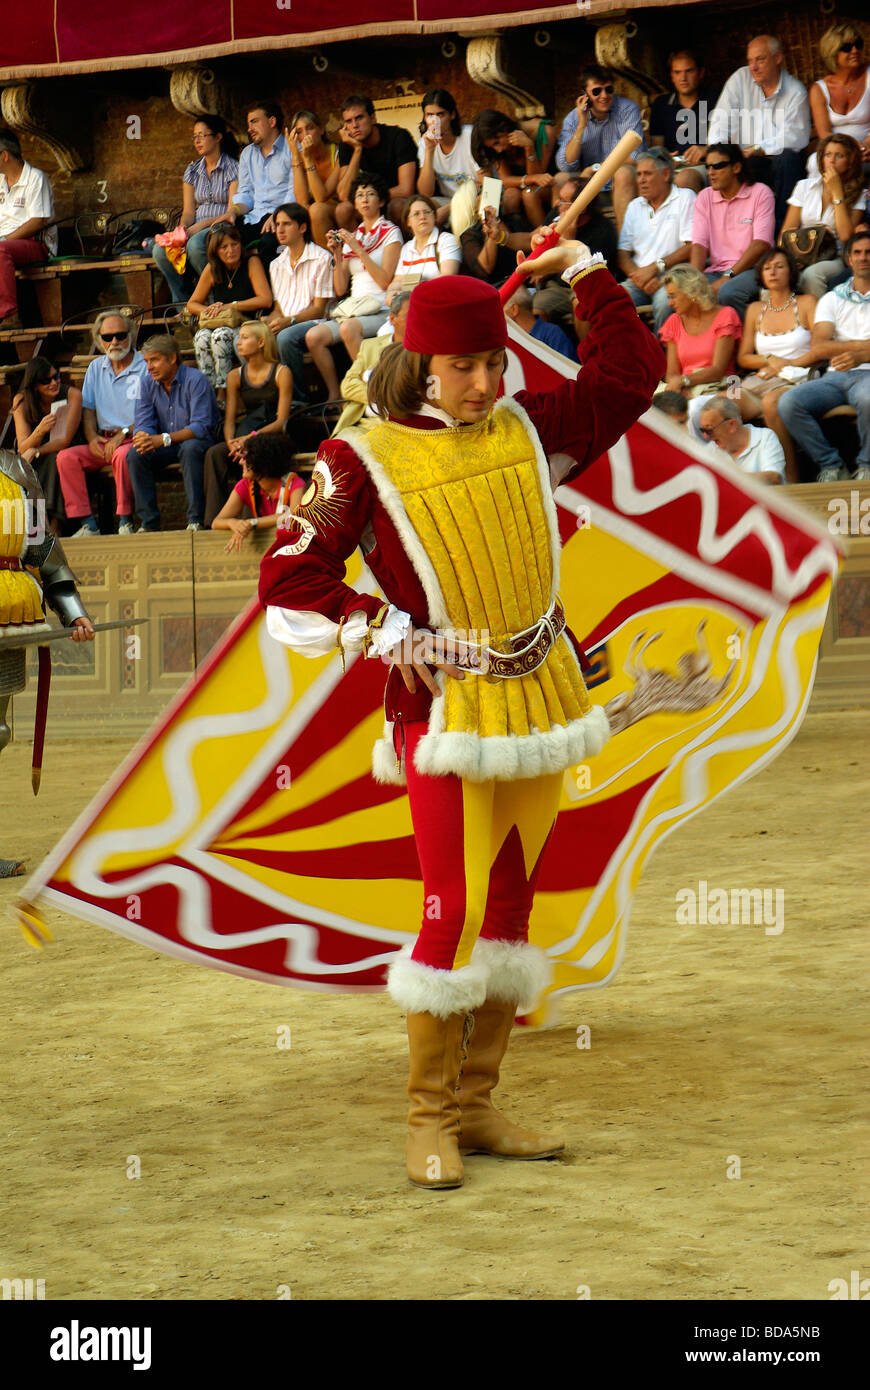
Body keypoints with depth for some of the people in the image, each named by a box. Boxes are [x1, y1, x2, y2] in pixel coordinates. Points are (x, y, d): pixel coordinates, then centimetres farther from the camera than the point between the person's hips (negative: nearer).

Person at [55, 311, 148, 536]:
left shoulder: (145, 367, -3)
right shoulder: (96, 368, 16)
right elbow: (88, 409, 17)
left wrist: (124, 434, -20)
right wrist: (92, 438, -2)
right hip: (103, 441, 6)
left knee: (122, 455, -38)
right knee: (66, 457, -18)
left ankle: (125, 521, -27)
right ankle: (87, 523, -20)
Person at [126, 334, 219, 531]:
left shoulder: (195, 380, -16)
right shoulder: (148, 384, 2)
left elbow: (201, 426, -24)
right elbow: (142, 424, -1)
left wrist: (163, 439, -35)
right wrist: (144, 438, -27)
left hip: (198, 441, -5)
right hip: (166, 448, 5)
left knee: (190, 448, -38)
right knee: (135, 454, -23)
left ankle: (196, 519, -35)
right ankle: (148, 521, -19)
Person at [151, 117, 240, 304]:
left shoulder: (233, 169, -1)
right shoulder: (192, 170, 17)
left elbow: (232, 213, -9)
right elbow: (189, 211, 12)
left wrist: (203, 225, -20)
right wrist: (182, 229, -11)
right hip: (196, 230, 6)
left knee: (195, 245, -39)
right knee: (161, 251, -25)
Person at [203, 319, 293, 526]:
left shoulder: (281, 373, -3)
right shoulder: (235, 376, 12)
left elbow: (282, 421, -10)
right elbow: (229, 420, 6)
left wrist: (250, 438, -23)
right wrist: (232, 443, -17)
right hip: (248, 436, 5)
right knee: (214, 453, -24)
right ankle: (213, 519, -27)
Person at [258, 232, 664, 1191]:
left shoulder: (527, 429, 8)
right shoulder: (363, 462, -5)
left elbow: (627, 376, 18)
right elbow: (287, 582, -7)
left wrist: (588, 277, 10)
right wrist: (383, 634, -14)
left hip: (539, 705, 6)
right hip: (448, 709, -5)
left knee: (510, 911, 8)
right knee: (456, 910, -8)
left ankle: (477, 1108, 17)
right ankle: (430, 1119, 3)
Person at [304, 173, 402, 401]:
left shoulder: (390, 233, 4)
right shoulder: (351, 237, 19)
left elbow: (385, 281, -10)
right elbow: (340, 289, 14)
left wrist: (359, 250, -11)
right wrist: (338, 255, 2)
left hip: (381, 309, -5)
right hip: (352, 308, 5)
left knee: (349, 328, -37)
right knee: (314, 336, -21)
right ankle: (334, 396, -13)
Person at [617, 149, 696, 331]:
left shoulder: (685, 198, 6)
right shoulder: (635, 206, 21)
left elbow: (692, 247, -5)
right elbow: (623, 253, 14)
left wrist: (655, 267, -10)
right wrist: (638, 276, -7)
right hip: (641, 278, 4)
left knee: (665, 301, -38)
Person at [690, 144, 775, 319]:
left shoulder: (760, 193, 1)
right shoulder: (705, 197, 13)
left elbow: (761, 245, -9)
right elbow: (699, 244, 3)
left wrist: (727, 277, -18)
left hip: (751, 269, -3)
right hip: (715, 270, 3)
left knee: (727, 293, -36)